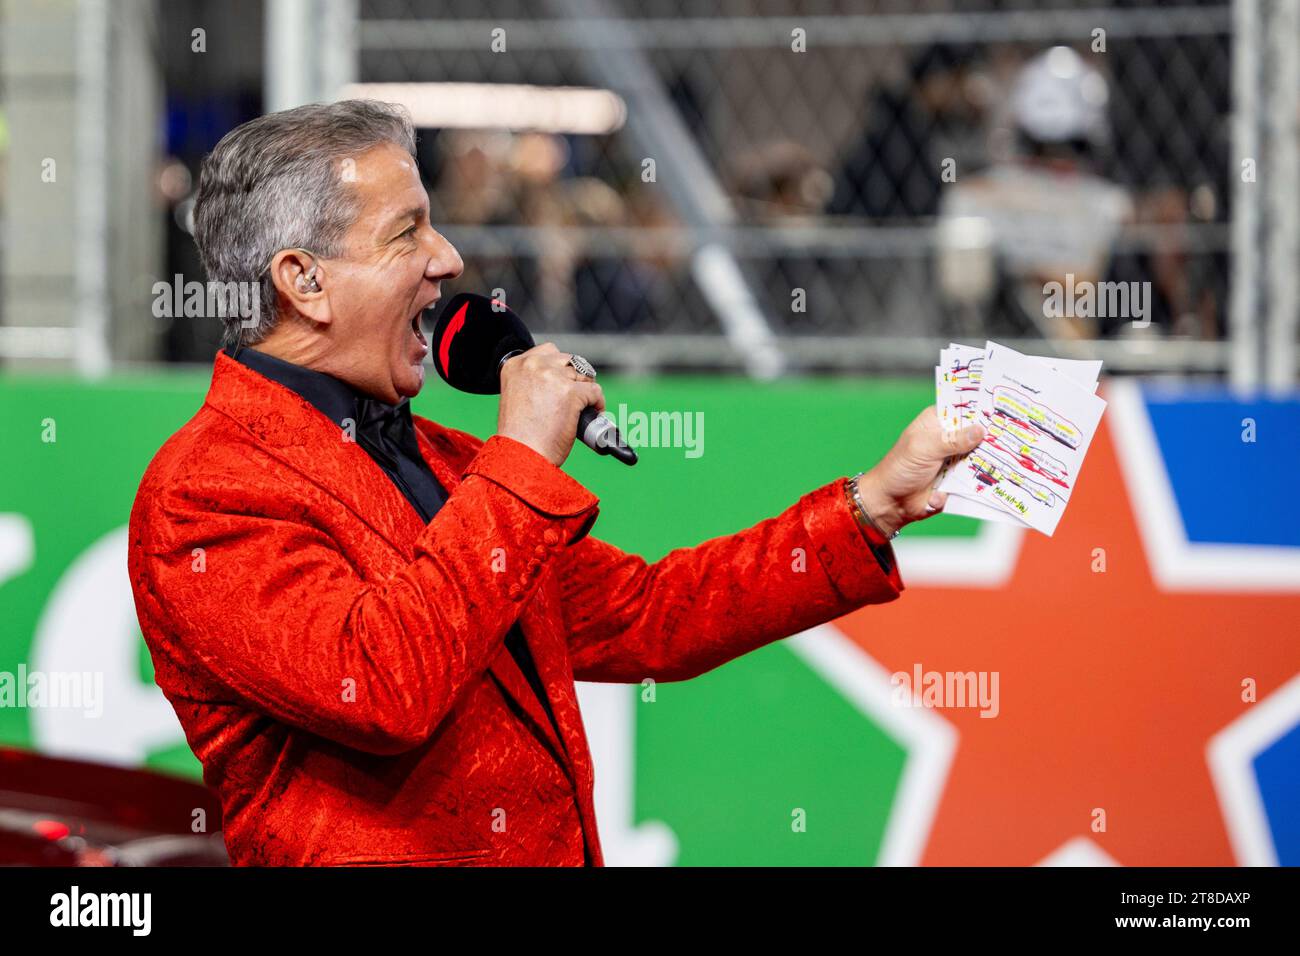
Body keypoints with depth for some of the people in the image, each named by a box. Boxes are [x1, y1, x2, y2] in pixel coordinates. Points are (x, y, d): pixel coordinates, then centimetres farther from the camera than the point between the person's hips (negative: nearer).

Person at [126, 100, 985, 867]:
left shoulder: (432, 456, 18)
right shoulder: (206, 490, -7)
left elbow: (642, 617, 19)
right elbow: (379, 688, -21)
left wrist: (876, 505, 14)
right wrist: (522, 464, -12)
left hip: (566, 844, 6)